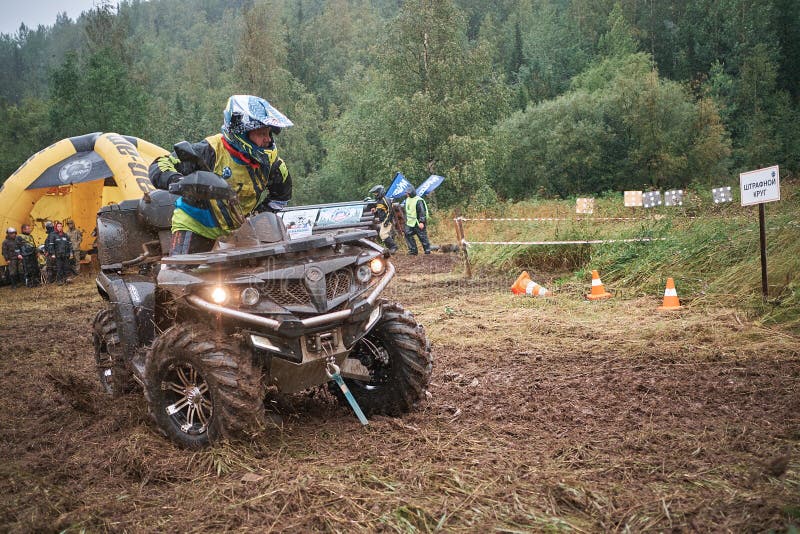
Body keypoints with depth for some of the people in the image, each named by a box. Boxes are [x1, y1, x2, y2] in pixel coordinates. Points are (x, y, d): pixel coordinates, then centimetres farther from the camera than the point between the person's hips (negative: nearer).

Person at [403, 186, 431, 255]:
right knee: (408, 235, 3)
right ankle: (413, 250, 10)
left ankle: (427, 251, 10)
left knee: (422, 237, -1)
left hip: (418, 223, -9)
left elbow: (422, 212, -21)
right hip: (410, 222, 9)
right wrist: (406, 219, 24)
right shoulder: (408, 199, 11)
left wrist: (421, 222, -27)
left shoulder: (418, 201, -18)